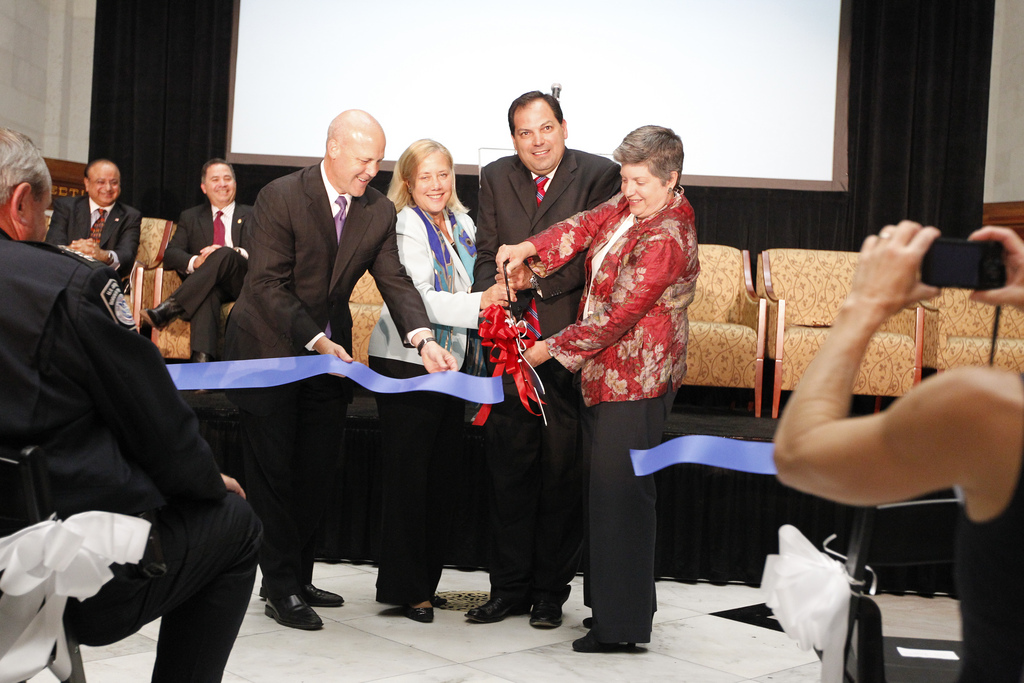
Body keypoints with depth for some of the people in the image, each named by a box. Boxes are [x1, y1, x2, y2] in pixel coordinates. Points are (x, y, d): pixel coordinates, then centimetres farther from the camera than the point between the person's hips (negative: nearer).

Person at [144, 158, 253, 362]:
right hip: (203, 285, 0)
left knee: (225, 254, -34)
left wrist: (234, 254, -18)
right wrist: (195, 262, -14)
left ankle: (169, 308, -39)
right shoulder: (190, 217, 25)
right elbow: (170, 254, 10)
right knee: (208, 294, -39)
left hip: (240, 283, 0)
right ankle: (202, 359, -59)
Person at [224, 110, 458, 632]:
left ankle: (298, 578, 26)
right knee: (273, 472, 2)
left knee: (316, 472, 12)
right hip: (268, 349, -5)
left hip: (330, 351, 6)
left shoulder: (379, 211, -1)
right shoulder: (280, 198, -17)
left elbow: (394, 281, -6)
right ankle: (281, 588, 13)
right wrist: (315, 341, -30)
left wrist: (422, 338, -23)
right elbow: (267, 285, -21)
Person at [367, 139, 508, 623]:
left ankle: (426, 580, 22)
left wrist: (499, 291, 7)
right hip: (407, 363, -7)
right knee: (408, 476, -3)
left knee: (441, 475, 12)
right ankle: (403, 587, 6)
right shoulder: (406, 226, -10)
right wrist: (476, 303, -27)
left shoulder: (462, 225, 13)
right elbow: (416, 298, -19)